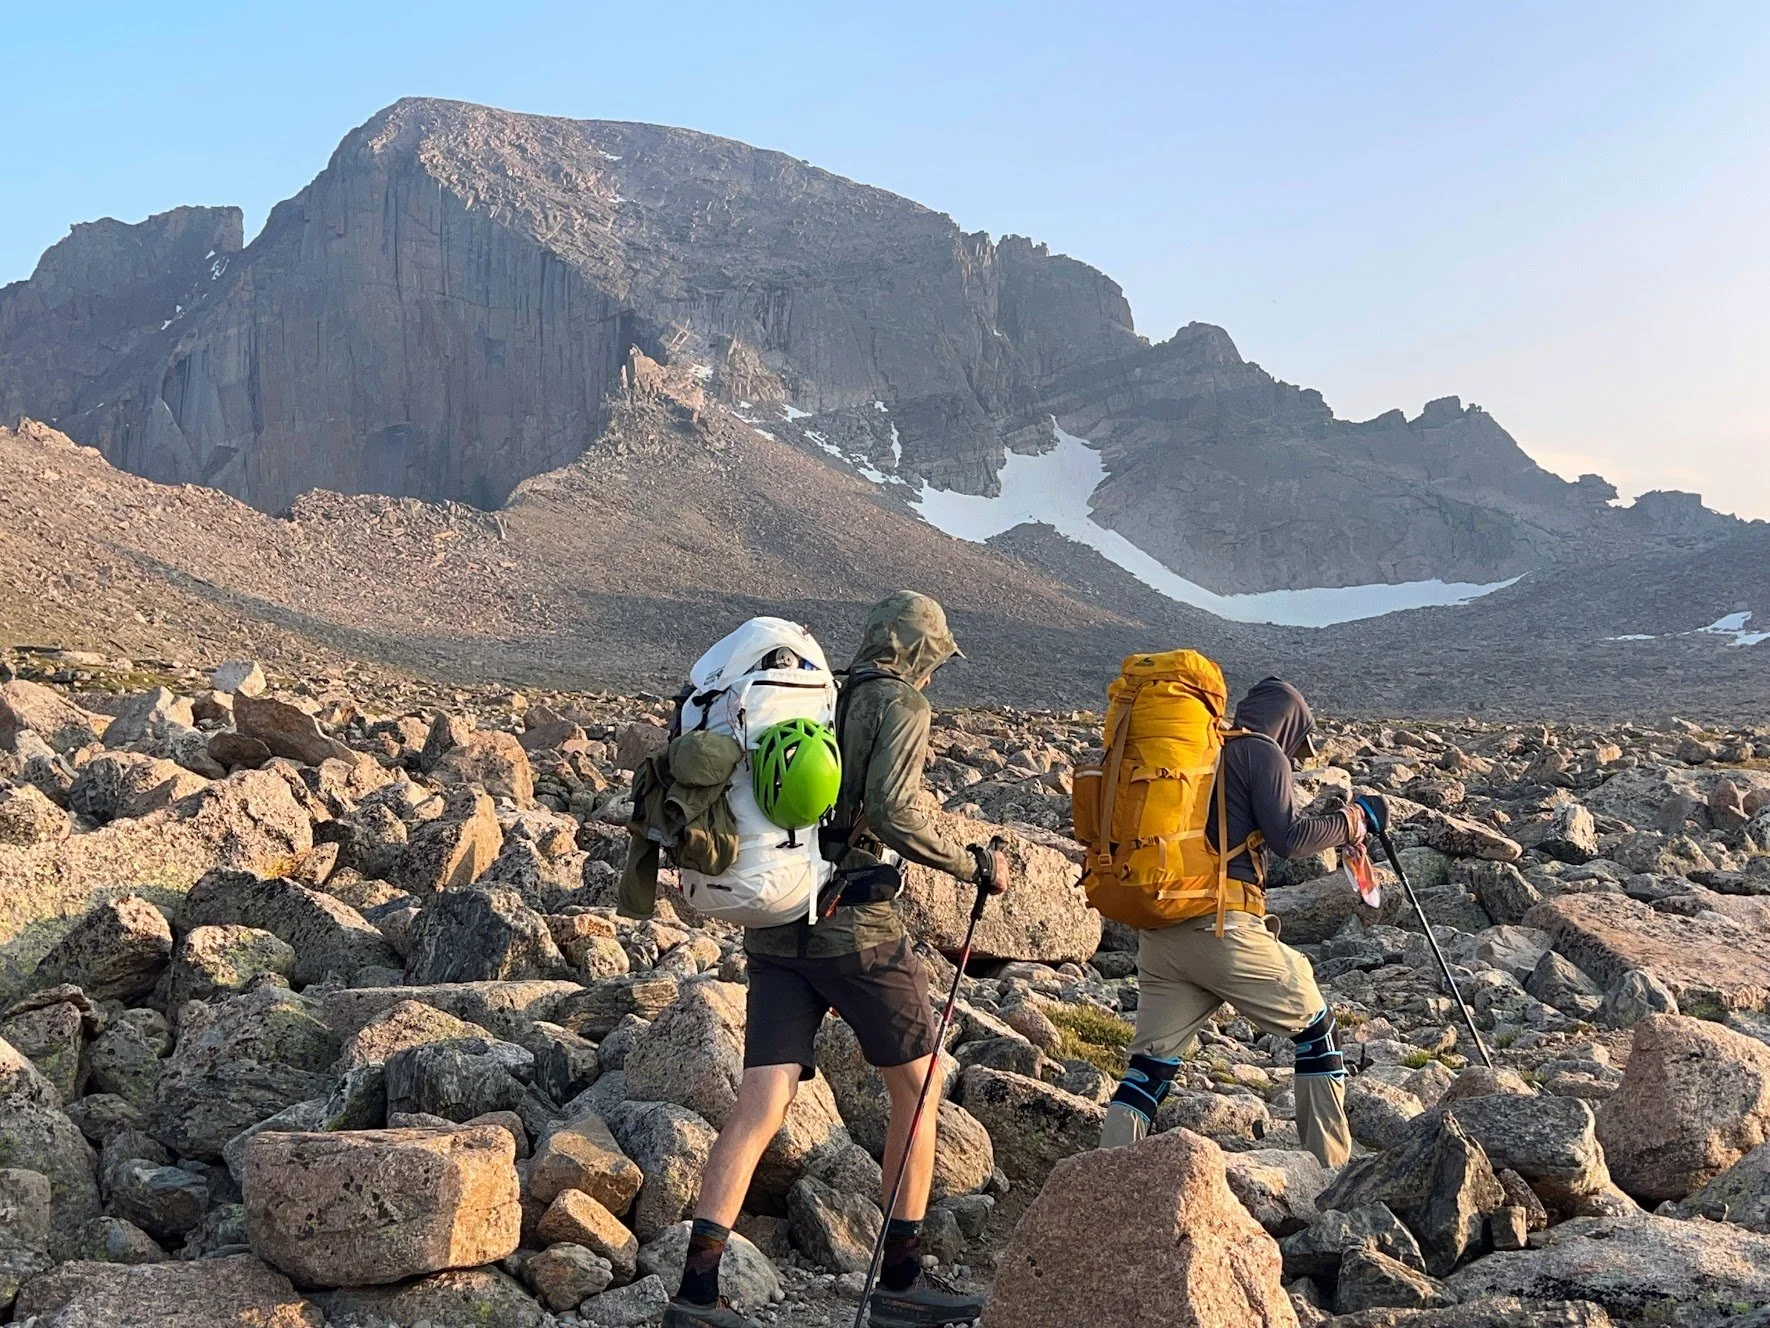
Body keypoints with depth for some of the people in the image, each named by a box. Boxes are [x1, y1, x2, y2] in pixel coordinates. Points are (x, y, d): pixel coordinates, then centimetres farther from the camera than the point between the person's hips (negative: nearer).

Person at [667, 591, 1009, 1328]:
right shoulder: (901, 704, -5)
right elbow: (893, 812, -19)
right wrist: (975, 867, -8)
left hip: (775, 927, 6)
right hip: (857, 928, -6)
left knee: (760, 1107, 0)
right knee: (917, 1087, 11)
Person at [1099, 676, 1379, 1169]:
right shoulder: (1262, 753, 2)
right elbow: (1289, 838, -6)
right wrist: (1349, 821, 8)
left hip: (1157, 935, 6)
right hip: (1221, 927, -6)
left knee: (1152, 1062, 7)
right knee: (1313, 1025, 13)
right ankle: (1331, 1167, 16)